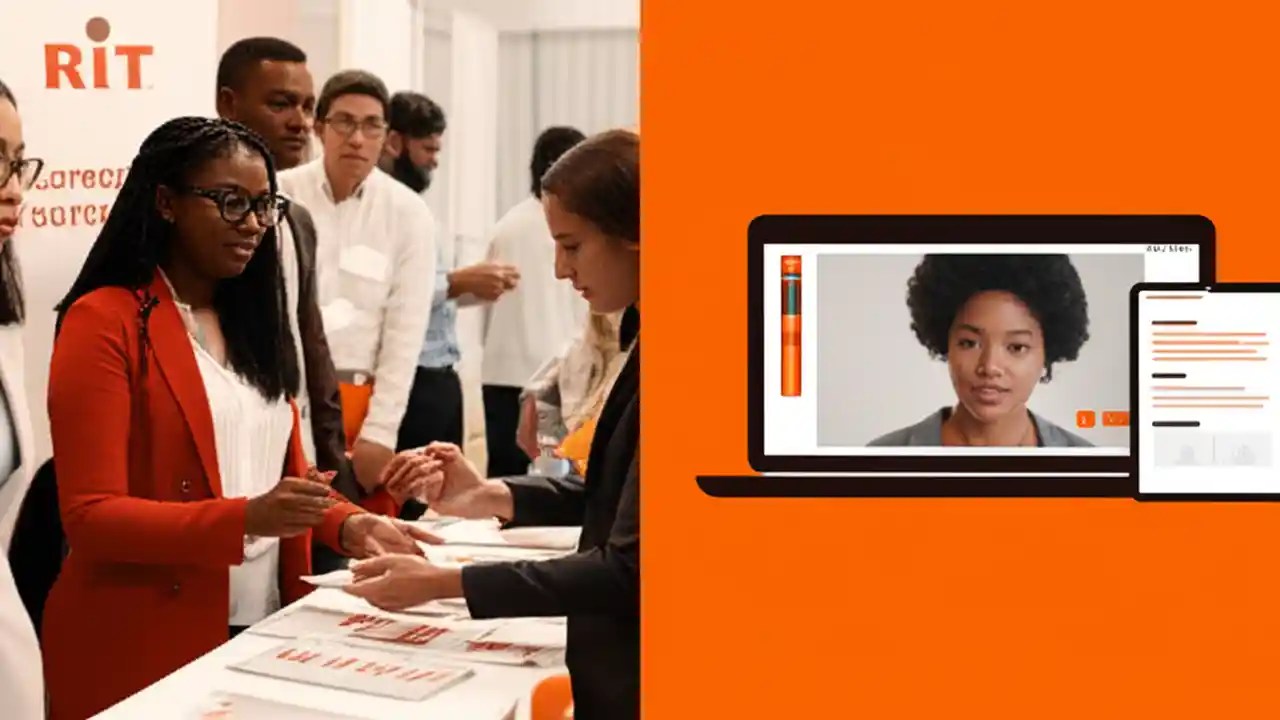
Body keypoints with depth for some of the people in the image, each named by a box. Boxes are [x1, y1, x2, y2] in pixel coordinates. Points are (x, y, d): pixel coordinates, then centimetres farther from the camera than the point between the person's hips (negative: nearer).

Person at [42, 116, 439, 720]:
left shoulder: (252, 321, 14)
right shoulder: (103, 323, -9)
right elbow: (90, 516, -15)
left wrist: (347, 525, -5)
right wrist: (245, 519, -26)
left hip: (265, 632, 7)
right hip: (143, 649, -7)